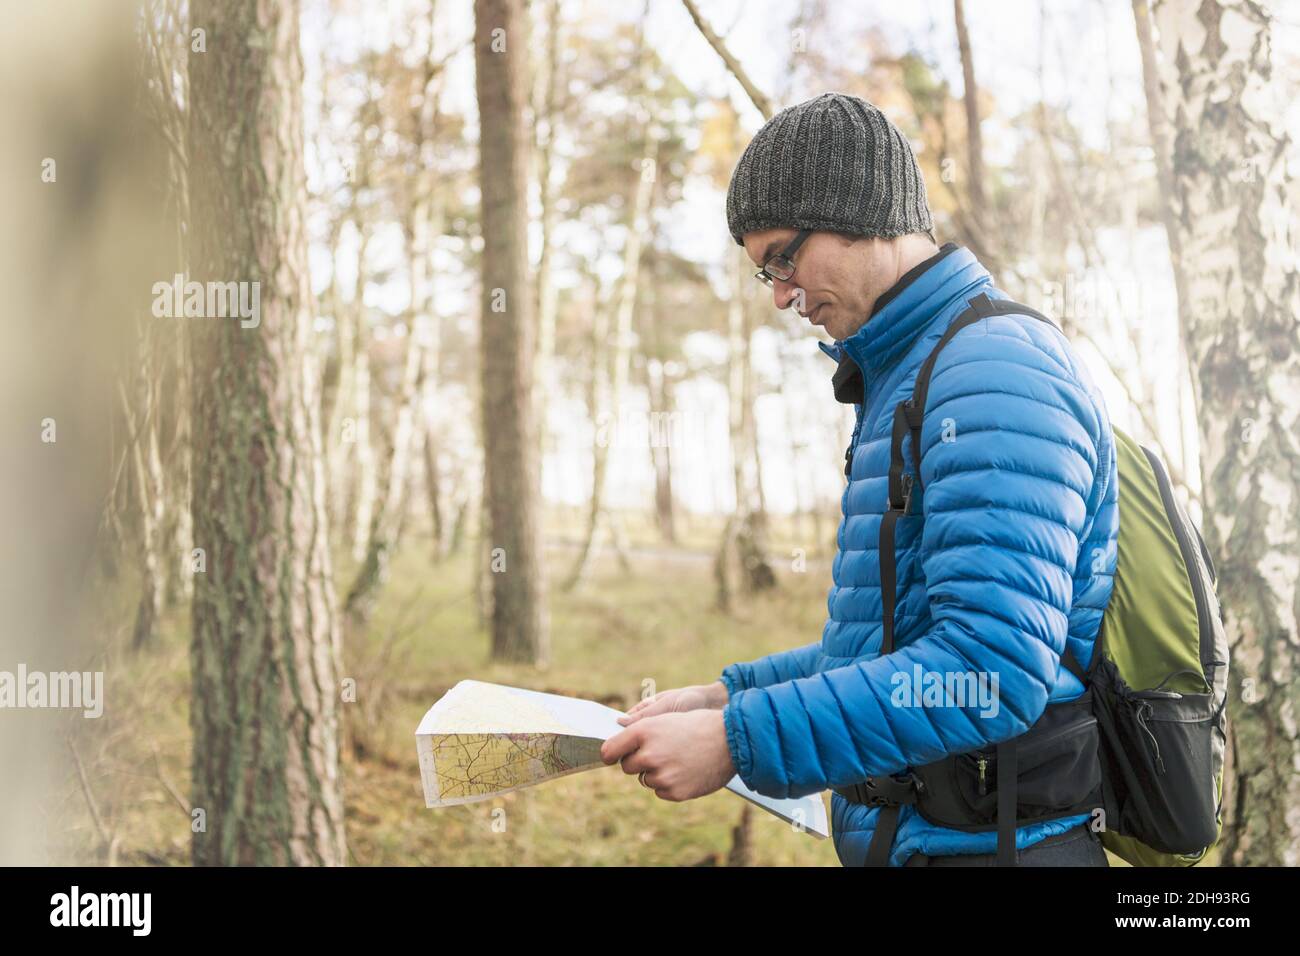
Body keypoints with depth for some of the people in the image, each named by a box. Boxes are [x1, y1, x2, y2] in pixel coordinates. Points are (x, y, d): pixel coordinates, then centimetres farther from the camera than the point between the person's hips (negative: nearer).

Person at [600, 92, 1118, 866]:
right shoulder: (910, 374, 14)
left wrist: (740, 741, -25)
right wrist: (731, 694, 10)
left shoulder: (994, 375, -19)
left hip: (992, 839, -9)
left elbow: (991, 670, -28)